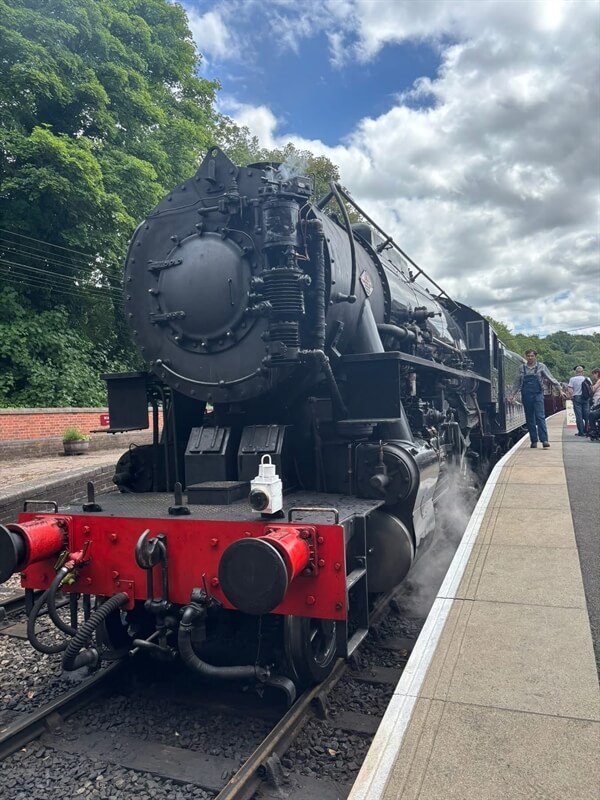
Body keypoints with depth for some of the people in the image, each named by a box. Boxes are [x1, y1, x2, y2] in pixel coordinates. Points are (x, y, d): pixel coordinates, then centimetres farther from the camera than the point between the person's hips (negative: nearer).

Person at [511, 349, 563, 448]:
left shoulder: (541, 366, 4)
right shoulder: (522, 368, 10)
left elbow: (551, 379, 5)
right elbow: (517, 382, 15)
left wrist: (560, 389, 0)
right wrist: (512, 394, 12)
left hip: (537, 395, -2)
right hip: (526, 396, 2)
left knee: (540, 417, -11)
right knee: (529, 419, 5)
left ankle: (544, 440, -13)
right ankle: (534, 441, 11)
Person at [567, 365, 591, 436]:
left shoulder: (572, 379, -6)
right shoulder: (587, 379, 2)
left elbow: (570, 391, -12)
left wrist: (571, 397, 4)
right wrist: (588, 396, 18)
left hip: (577, 398, -3)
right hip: (586, 398, 3)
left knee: (579, 415, 0)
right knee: (586, 415, 10)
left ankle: (581, 432, 1)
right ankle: (586, 430, 14)